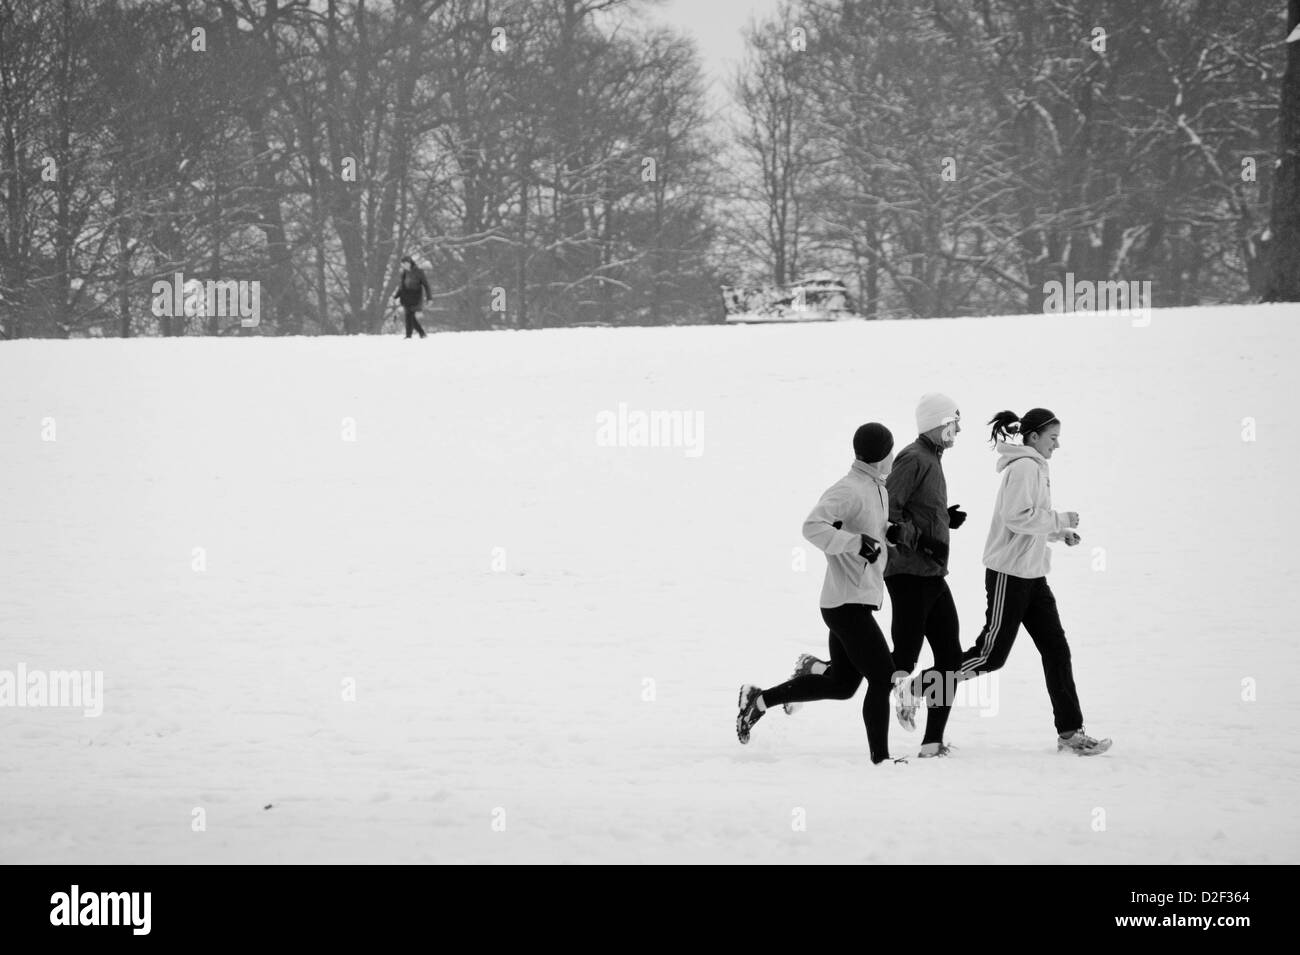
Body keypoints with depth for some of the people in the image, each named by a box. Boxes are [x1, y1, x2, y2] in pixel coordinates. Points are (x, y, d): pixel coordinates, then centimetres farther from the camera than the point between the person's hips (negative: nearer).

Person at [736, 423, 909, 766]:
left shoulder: (878, 489, 13)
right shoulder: (848, 490, -18)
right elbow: (813, 527, -28)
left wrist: (888, 532, 10)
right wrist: (856, 542, -33)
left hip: (857, 601, 10)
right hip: (847, 603, -10)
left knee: (841, 683, 15)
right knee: (882, 676, -7)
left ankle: (760, 699, 23)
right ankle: (880, 756, -1)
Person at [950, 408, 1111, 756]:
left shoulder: (1035, 467, 16)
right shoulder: (1024, 467, -15)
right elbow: (1018, 517, -24)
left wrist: (1059, 532, 10)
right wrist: (1060, 520, -16)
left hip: (1031, 575, 10)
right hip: (1008, 574, -10)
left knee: (1056, 649, 5)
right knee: (991, 654, -5)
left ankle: (1070, 732, 5)